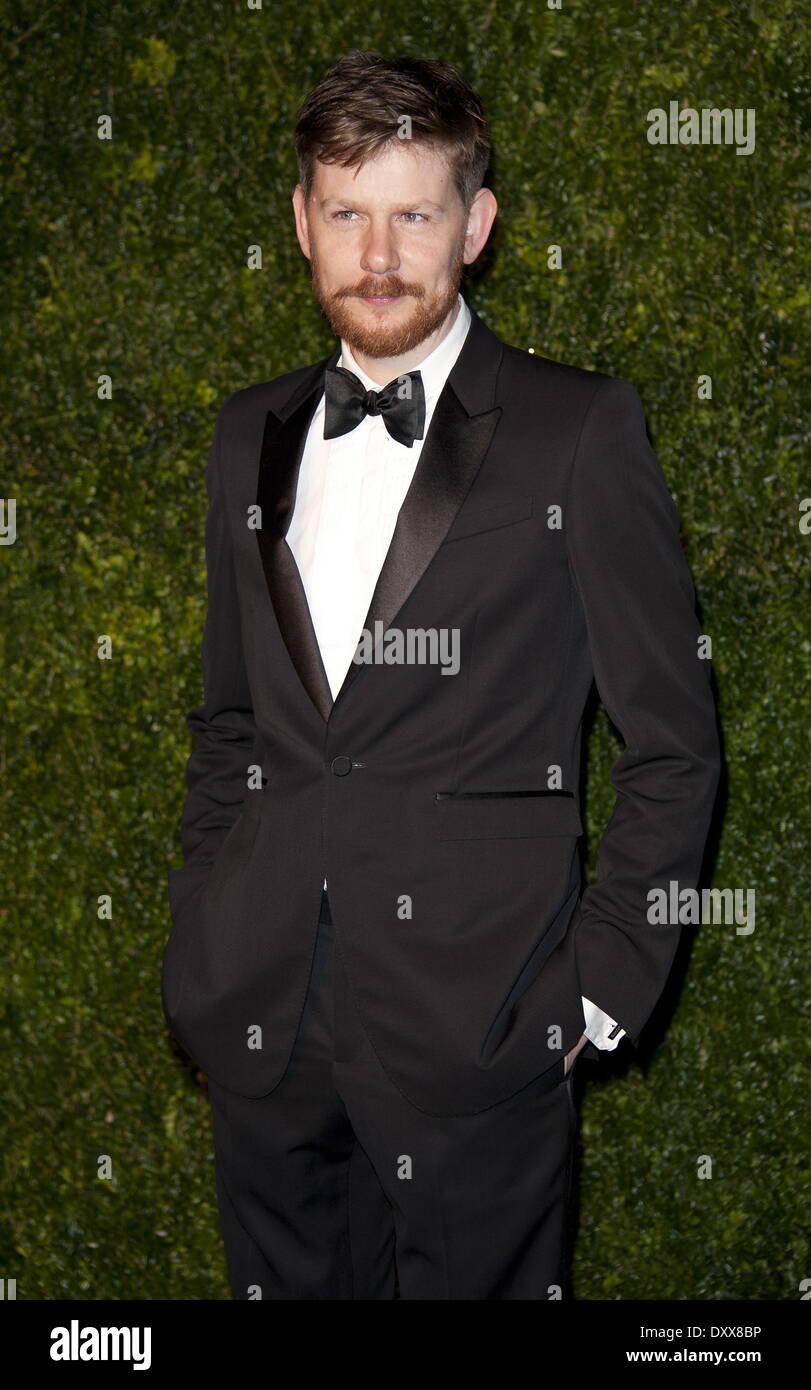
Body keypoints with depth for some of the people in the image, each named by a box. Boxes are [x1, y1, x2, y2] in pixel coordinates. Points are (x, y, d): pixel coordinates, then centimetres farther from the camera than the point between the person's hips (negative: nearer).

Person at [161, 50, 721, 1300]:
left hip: (474, 1017, -4)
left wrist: (602, 989, -6)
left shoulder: (580, 430, -3)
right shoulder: (252, 435, 12)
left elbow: (673, 744, -2)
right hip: (262, 1015, 4)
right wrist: (204, 939, 11)